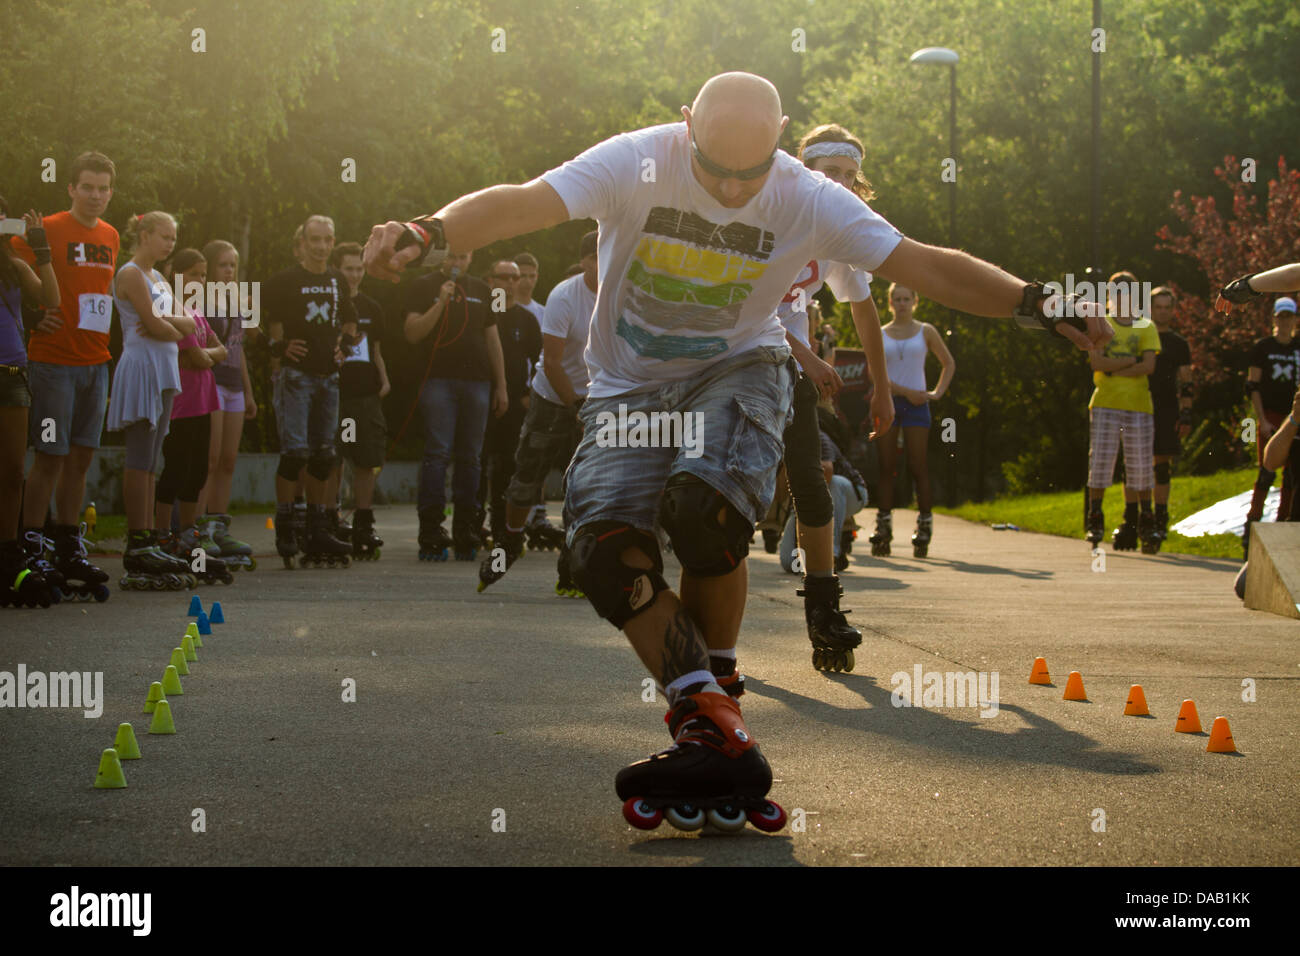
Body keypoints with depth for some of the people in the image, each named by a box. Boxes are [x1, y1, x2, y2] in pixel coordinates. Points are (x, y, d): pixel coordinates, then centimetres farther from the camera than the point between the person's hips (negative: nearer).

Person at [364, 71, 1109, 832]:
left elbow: (926, 265, -14)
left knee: (703, 501, -31)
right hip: (629, 387, 1)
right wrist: (428, 234, -53)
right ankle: (714, 730, -22)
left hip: (738, 369, -1)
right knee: (604, 539, -22)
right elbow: (520, 205, -33)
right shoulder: (634, 164, -20)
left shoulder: (808, 200, -14)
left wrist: (1038, 305, -26)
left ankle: (707, 704, -9)